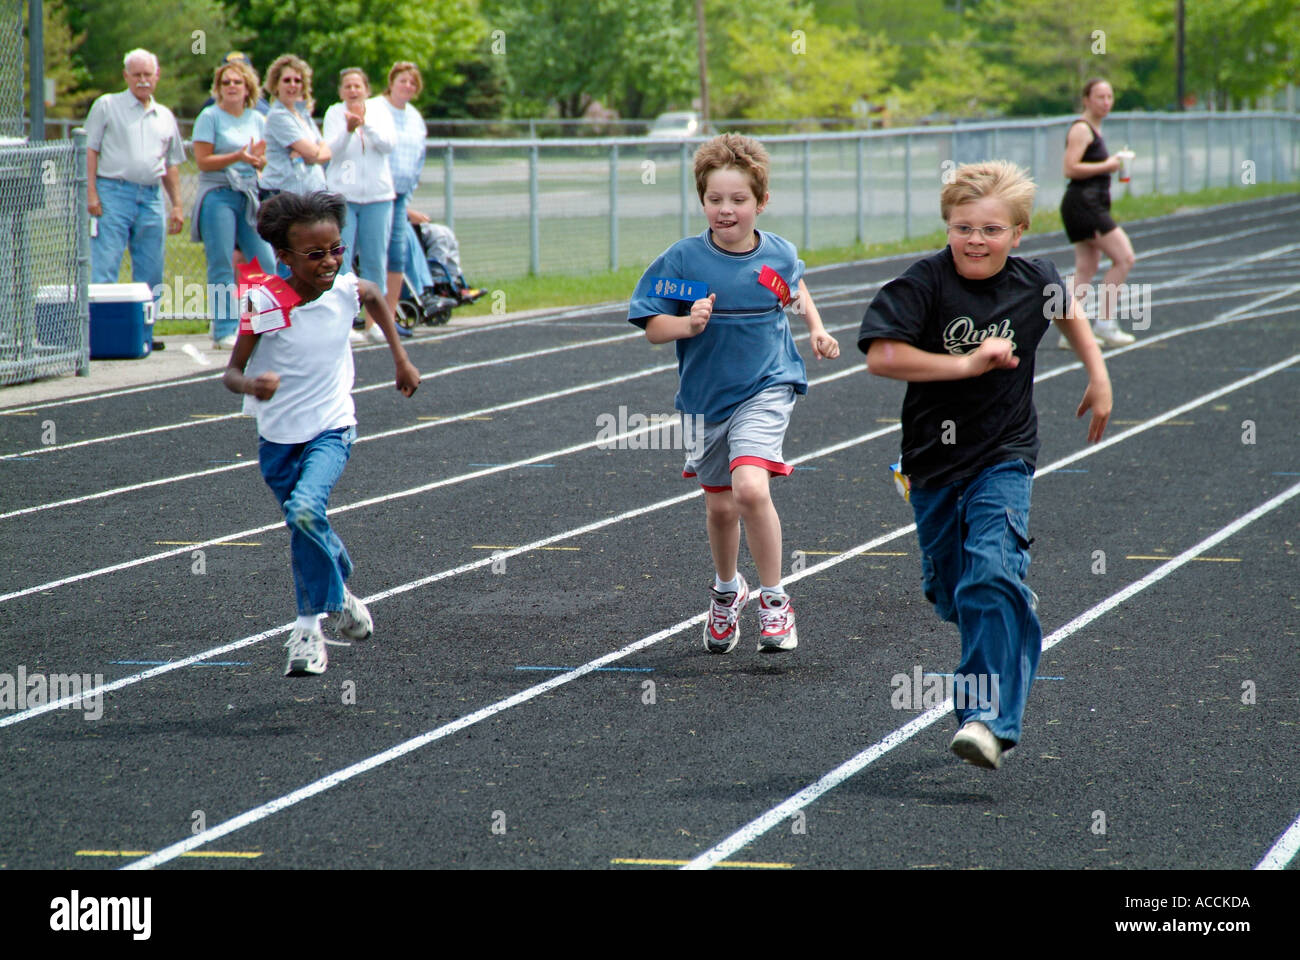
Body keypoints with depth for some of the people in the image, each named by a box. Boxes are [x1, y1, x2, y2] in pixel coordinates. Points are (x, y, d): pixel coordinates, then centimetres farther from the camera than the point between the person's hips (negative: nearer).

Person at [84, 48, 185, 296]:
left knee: (151, 273, 5)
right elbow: (90, 150, 0)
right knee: (104, 269, -10)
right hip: (113, 193, -4)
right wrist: (91, 192, -10)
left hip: (151, 198, 4)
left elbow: (171, 165, 21)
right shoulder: (107, 105, 5)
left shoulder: (165, 117, 17)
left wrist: (176, 205, 13)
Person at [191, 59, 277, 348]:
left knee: (267, 264, -2)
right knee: (222, 266, -5)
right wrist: (237, 156, -18)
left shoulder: (257, 120, 13)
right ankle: (225, 331, -2)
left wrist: (257, 159, -7)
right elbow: (203, 161, -8)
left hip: (249, 194, 5)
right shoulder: (210, 117, -2)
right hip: (218, 195, -5)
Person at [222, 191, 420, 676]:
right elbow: (231, 373, -14)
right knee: (305, 526, 15)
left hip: (331, 428, -1)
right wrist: (251, 385, -37)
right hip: (277, 436, 1)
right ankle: (340, 594, 43)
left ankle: (311, 625, -11)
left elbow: (377, 297, 16)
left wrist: (401, 360, 18)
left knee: (306, 511, -26)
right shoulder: (264, 303, -17)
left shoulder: (345, 290, -9)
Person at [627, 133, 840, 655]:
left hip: (766, 388, -1)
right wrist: (689, 324, -27)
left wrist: (816, 328, 9)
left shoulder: (779, 254, -5)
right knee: (720, 505, 14)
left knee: (750, 488, -23)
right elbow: (653, 328, -9)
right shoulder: (682, 259, -12)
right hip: (706, 396, 1)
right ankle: (727, 590, 43)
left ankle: (774, 599, -6)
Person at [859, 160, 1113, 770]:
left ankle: (990, 718, -24)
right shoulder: (925, 284, -14)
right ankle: (1018, 629, 48)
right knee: (950, 593, 13)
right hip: (934, 459, 1)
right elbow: (881, 357, -25)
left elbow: (1068, 312, 21)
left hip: (1003, 456, -1)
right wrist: (967, 364, -28)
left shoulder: (1034, 284, -4)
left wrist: (1099, 376, 20)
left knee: (992, 575, -21)